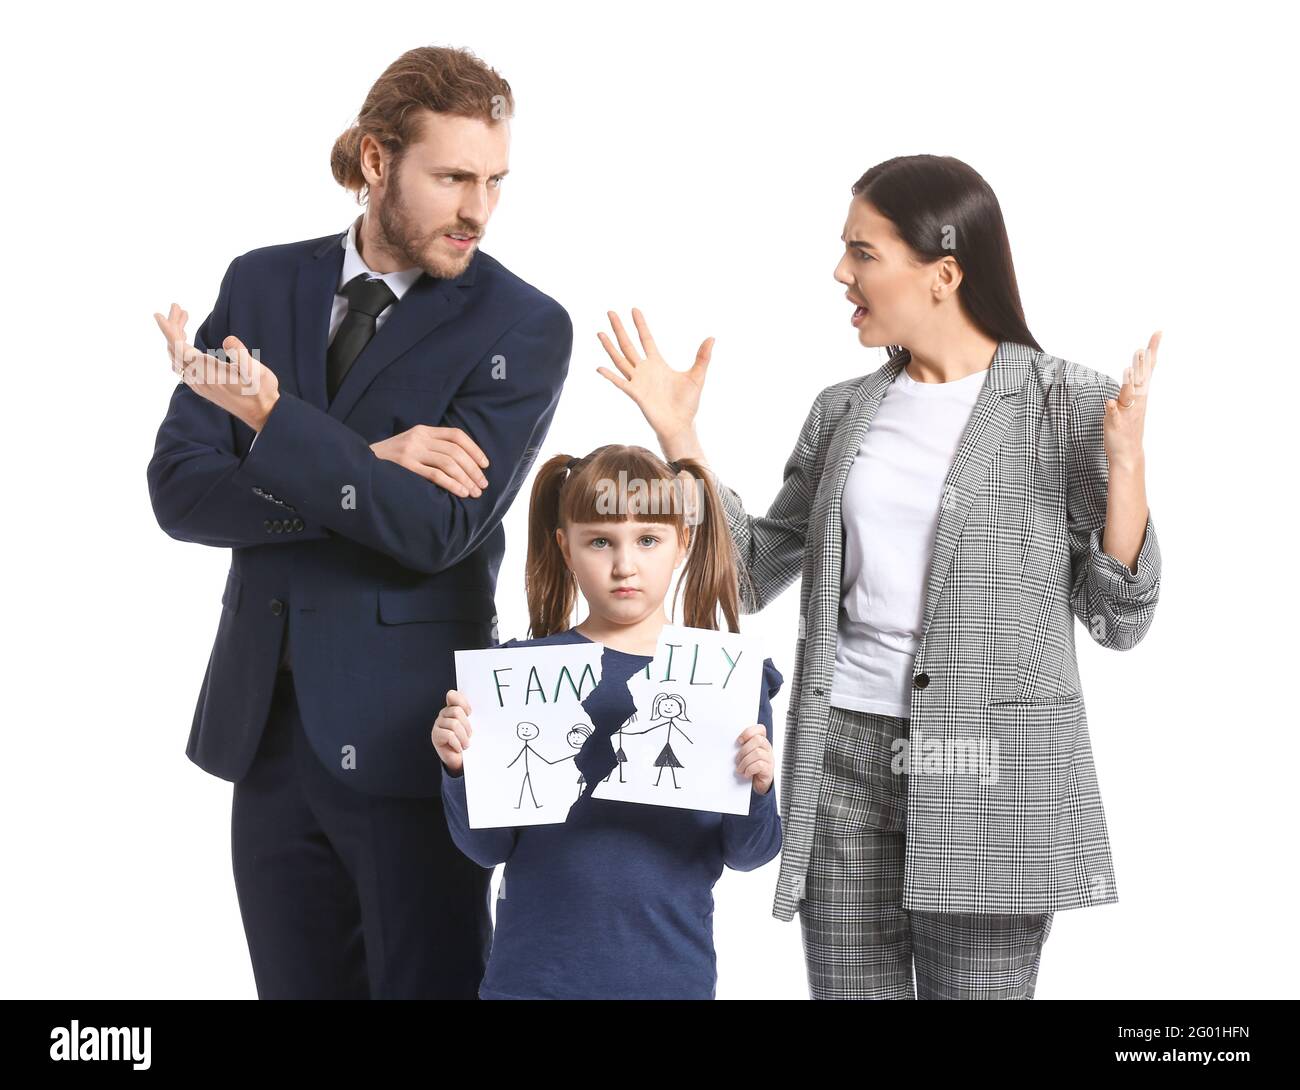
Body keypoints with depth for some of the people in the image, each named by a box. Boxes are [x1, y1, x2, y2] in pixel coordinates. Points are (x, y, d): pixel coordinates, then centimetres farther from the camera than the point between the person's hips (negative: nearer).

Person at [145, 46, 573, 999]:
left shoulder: (524, 327, -7)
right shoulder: (261, 284, 5)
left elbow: (436, 528, -16)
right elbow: (179, 490, -2)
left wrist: (273, 419, -25)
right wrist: (365, 472, -16)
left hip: (406, 735, -4)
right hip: (264, 719, 4)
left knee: (426, 984, 1)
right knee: (298, 985, 14)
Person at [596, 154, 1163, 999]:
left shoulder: (1069, 405, -3)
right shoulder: (844, 413, 10)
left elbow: (1119, 619, -3)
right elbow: (754, 575, 15)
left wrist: (1125, 463, -16)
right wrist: (678, 436, 9)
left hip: (992, 769, -4)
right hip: (843, 756, 4)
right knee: (850, 989, 8)